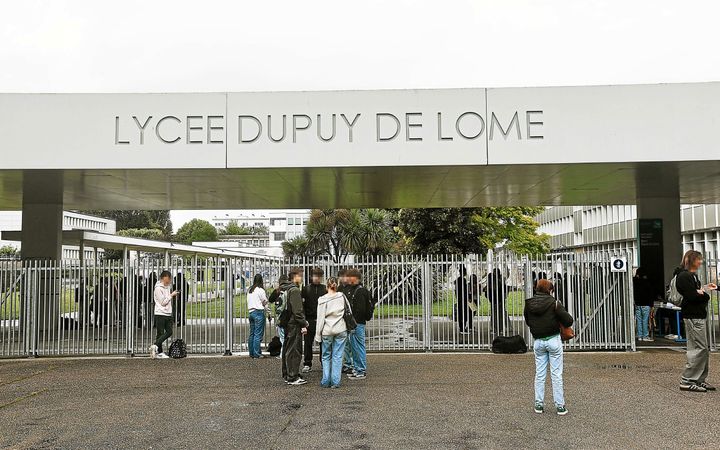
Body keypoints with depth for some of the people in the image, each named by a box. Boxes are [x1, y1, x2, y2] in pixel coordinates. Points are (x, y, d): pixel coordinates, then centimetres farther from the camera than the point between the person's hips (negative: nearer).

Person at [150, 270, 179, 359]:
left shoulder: (167, 287, 14)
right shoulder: (158, 288, -13)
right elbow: (163, 302, -15)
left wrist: (173, 295, 9)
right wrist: (171, 295, -10)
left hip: (168, 313, 9)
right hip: (160, 314, -8)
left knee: (169, 332, 4)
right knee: (160, 333, -4)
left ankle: (155, 346, 7)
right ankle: (159, 352, 0)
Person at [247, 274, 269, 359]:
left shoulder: (249, 290, 11)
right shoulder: (260, 290, -9)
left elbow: (249, 302, 13)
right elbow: (265, 302, -6)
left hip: (250, 312, 7)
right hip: (259, 312, -7)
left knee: (252, 333, 12)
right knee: (258, 334, -4)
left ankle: (251, 353, 15)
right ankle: (256, 354, -5)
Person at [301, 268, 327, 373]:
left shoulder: (325, 289, 4)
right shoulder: (306, 289, 4)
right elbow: (302, 305, 1)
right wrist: (303, 319, -7)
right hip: (310, 320, 0)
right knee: (308, 343, 4)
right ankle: (307, 364, 14)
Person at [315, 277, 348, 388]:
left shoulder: (322, 300, -6)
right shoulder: (342, 296, 0)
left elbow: (320, 319, -6)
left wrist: (318, 335, -1)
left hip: (327, 331, -1)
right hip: (341, 330, 1)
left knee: (326, 356, 12)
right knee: (337, 356, 5)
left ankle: (326, 381, 11)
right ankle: (335, 382, 4)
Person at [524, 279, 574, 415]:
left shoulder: (529, 304, 1)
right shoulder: (554, 303, -11)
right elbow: (569, 320, -10)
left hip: (538, 341, 3)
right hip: (553, 340, -3)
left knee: (539, 374, 11)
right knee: (556, 374, 3)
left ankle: (539, 404, 14)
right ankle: (560, 406, 6)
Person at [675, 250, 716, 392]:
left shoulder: (692, 275, 19)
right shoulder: (684, 276, -14)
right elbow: (691, 296, -22)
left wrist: (704, 289, 1)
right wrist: (704, 292, -7)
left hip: (699, 315, 11)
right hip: (693, 316, -11)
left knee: (703, 350, 13)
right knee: (699, 348, -10)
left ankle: (699, 380, 19)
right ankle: (687, 381, -6)